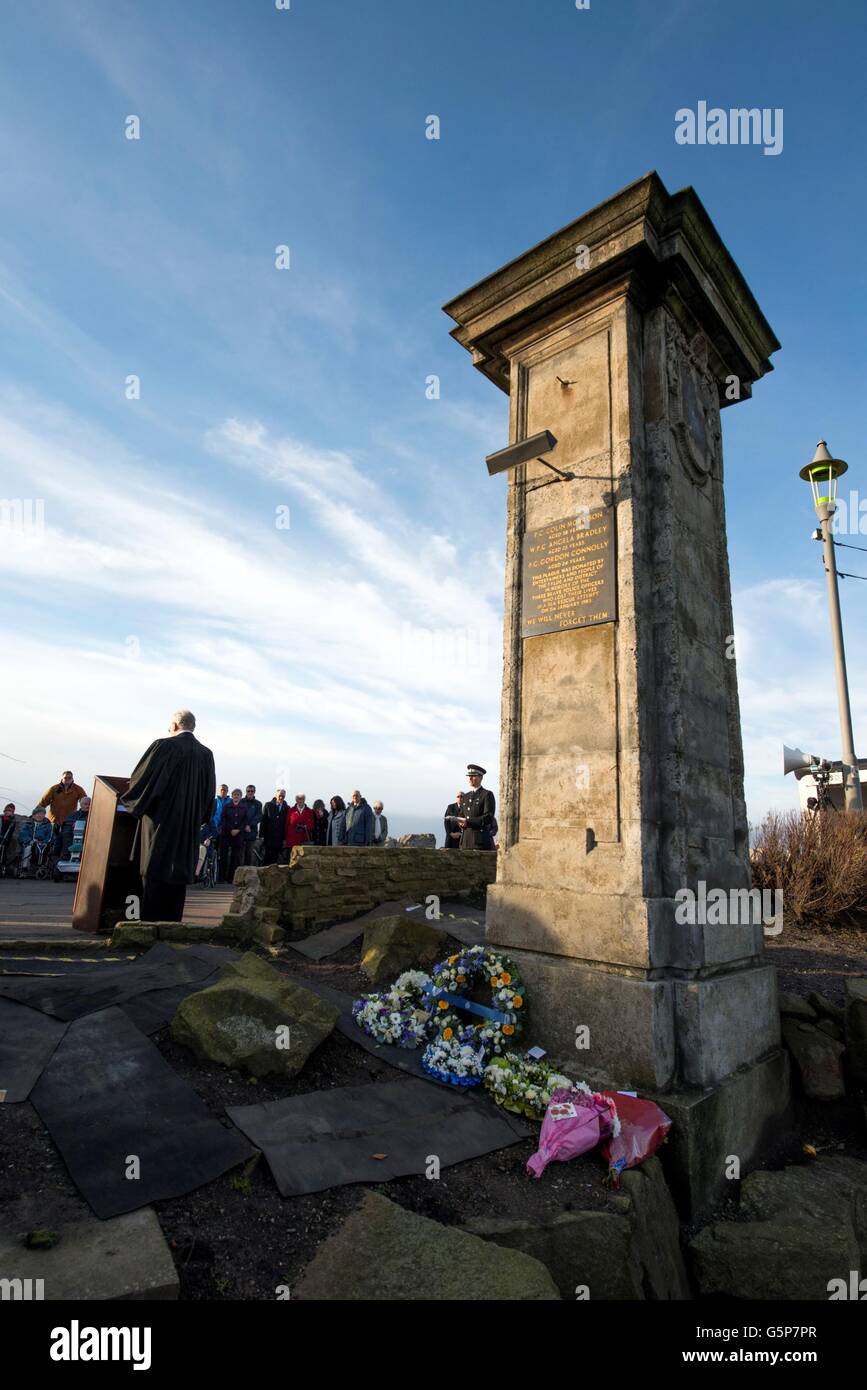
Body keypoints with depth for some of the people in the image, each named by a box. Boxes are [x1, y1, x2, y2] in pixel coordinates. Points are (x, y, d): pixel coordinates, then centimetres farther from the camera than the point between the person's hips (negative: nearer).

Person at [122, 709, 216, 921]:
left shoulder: (163, 746, -9)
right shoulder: (206, 754, 5)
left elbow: (141, 777, -5)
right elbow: (209, 792, 10)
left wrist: (129, 798, 14)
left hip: (160, 820, -5)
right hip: (189, 825, 5)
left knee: (154, 873, 2)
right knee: (178, 872, 11)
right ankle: (171, 923, 15)